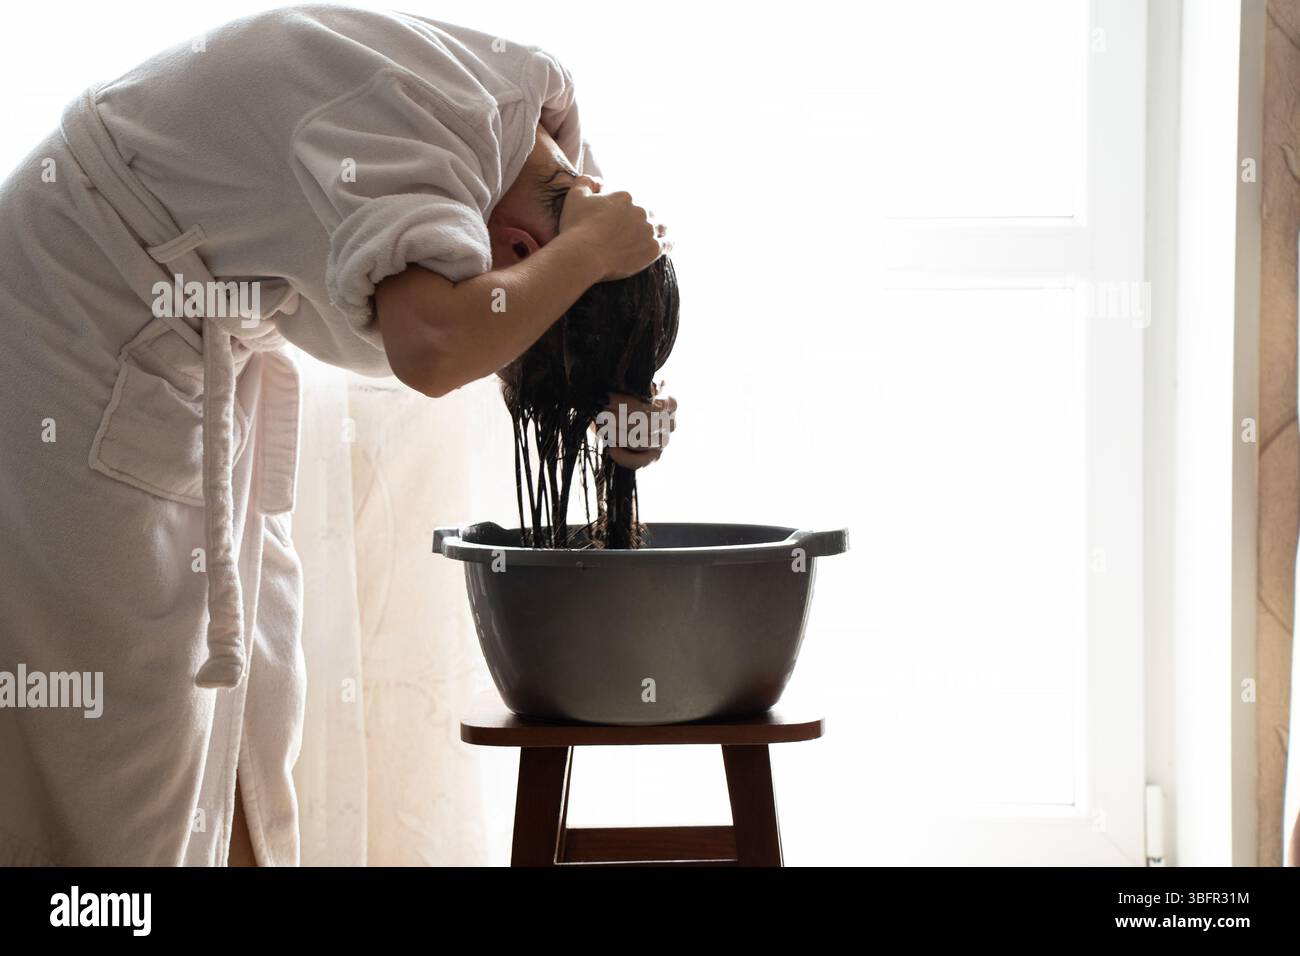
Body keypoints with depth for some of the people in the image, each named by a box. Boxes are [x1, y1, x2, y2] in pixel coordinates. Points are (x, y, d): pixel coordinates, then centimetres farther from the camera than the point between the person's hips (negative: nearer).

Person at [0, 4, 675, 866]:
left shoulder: (533, 93, -6)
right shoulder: (415, 128, -33)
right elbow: (433, 346, -49)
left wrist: (623, 395, -7)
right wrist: (594, 245, -34)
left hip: (211, 340, 9)